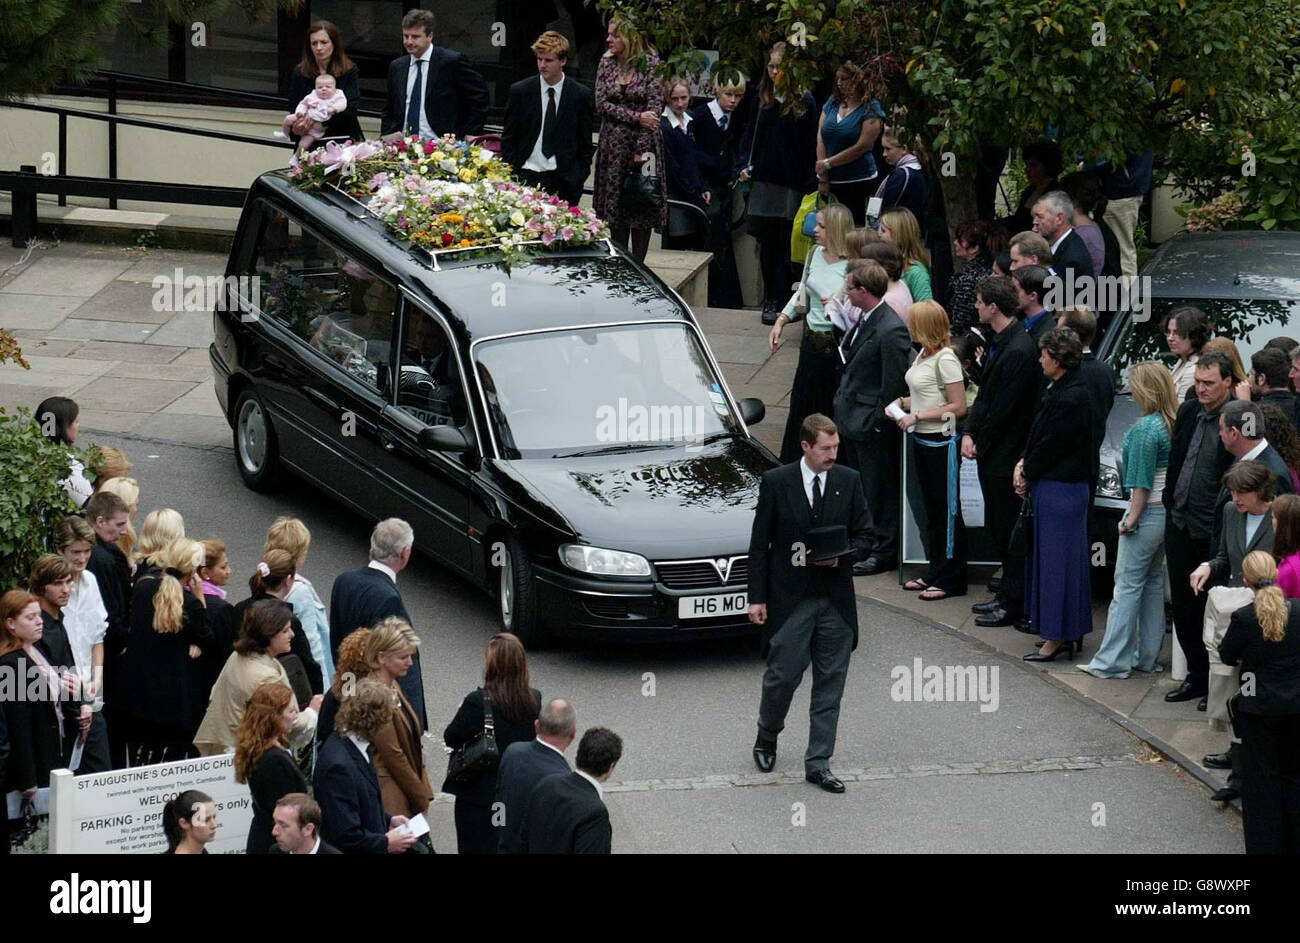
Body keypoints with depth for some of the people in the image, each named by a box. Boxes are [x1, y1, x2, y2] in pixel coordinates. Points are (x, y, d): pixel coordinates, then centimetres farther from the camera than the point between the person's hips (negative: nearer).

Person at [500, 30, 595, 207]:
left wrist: (577, 180, -1)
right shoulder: (520, 91, 5)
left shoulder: (581, 95, 4)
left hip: (565, 181, 0)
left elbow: (586, 145, 9)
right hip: (528, 177, 0)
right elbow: (508, 139, 9)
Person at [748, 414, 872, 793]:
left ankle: (818, 763, 10)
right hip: (789, 599, -3)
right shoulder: (776, 482, -4)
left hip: (836, 600, 3)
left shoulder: (848, 481, 4)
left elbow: (864, 535, 10)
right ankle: (767, 737, 29)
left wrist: (841, 557, -11)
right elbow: (759, 544, -1)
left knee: (830, 683, 3)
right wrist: (756, 598, -5)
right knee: (783, 675, 1)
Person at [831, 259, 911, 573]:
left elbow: (894, 384, -20)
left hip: (873, 422, -10)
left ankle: (884, 552, 15)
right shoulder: (865, 318, 4)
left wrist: (879, 422, -17)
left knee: (879, 488, 3)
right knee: (859, 484, 21)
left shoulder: (891, 331, -25)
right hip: (854, 418, 10)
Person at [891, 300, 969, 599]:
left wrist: (918, 415, -20)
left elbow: (958, 408, -19)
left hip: (941, 442, -10)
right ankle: (934, 572, 26)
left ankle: (951, 580, 6)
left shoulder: (945, 359, -18)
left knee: (947, 511, -1)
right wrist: (903, 403, 4)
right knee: (931, 509, 16)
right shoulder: (923, 355, 9)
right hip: (922, 440, 10)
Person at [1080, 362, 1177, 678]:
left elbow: (1142, 480, -19)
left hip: (1148, 512, -9)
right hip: (1169, 510, 9)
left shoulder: (1145, 428, -18)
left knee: (1127, 586, -4)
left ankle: (1111, 661, -3)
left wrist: (1132, 518, -11)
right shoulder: (1174, 424, 6)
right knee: (1153, 583, 16)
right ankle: (1147, 656, 21)